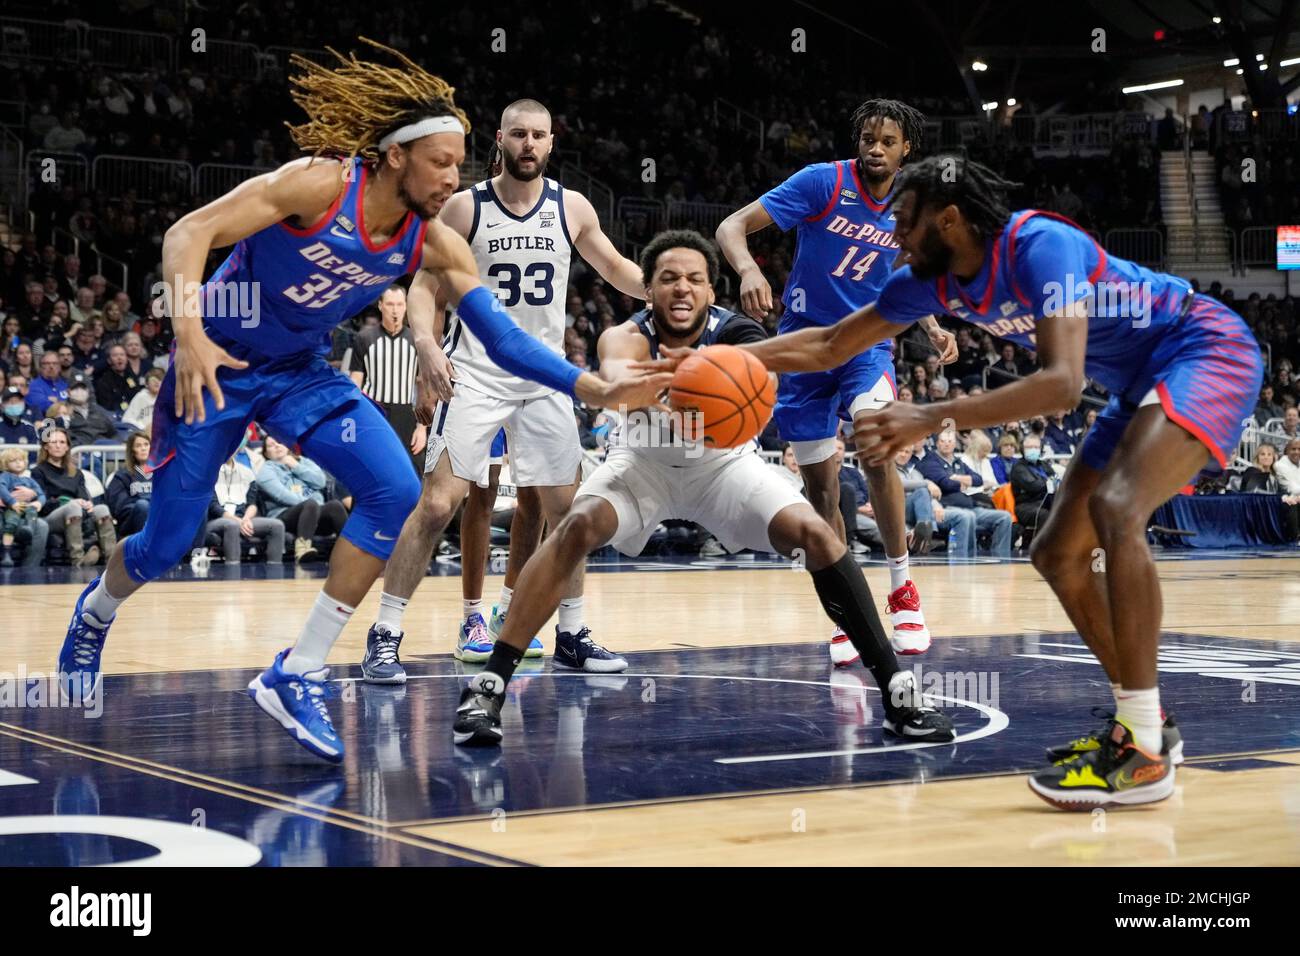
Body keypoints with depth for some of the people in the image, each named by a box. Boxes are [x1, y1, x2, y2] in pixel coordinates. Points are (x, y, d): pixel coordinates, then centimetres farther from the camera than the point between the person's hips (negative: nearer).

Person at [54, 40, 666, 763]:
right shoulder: (321, 183, -25)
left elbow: (502, 335, -11)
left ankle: (299, 676, -9)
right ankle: (96, 614, 40)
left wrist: (597, 390, -23)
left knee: (396, 494, -18)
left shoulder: (433, 244, -10)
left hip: (303, 372, 5)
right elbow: (189, 232, -26)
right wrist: (189, 336, -40)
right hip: (218, 364, -5)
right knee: (166, 545, 2)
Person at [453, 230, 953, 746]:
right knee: (576, 528, -28)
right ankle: (488, 684, -24)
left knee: (816, 533, -18)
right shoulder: (626, 337, -29)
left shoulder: (735, 334, -27)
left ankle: (896, 688, -9)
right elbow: (617, 381, -54)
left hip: (722, 461, 1)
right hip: (644, 460, -1)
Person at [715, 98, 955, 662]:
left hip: (867, 343, 1)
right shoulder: (822, 182, -11)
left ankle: (902, 589, -15)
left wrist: (933, 329, 1)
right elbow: (732, 226, -16)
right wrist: (748, 270, -37)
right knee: (821, 487, 2)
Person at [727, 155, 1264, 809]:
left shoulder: (1038, 244, -28)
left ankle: (1144, 755, -30)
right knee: (1058, 555, 5)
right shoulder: (935, 279, -3)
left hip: (1207, 351, -10)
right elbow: (830, 346, 6)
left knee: (1116, 508, -31)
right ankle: (1145, 723, 17)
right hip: (1142, 385, 10)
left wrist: (935, 419, -45)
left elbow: (1062, 381, -40)